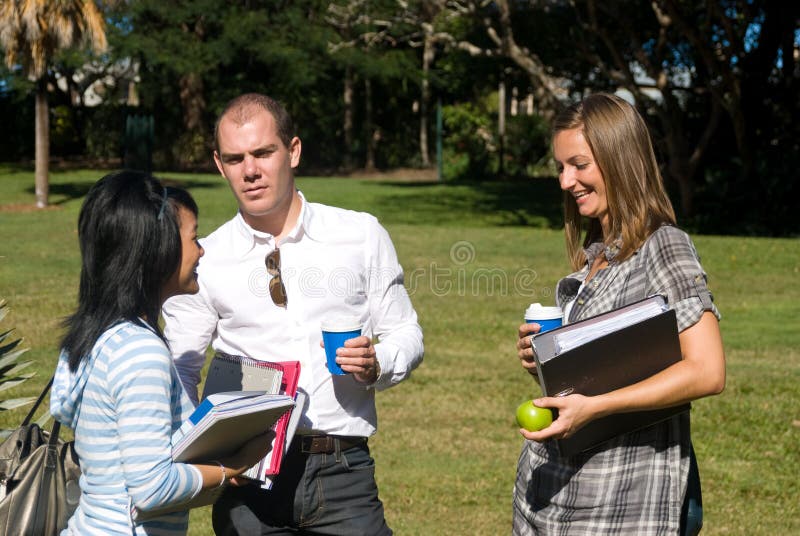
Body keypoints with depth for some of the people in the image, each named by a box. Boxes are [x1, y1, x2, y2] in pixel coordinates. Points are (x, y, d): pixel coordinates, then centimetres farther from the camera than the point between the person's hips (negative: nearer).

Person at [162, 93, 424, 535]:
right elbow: (181, 370, 6)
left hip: (342, 470, 0)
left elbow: (405, 333, 10)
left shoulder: (362, 235, 4)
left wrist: (376, 364, -12)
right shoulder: (203, 261, 3)